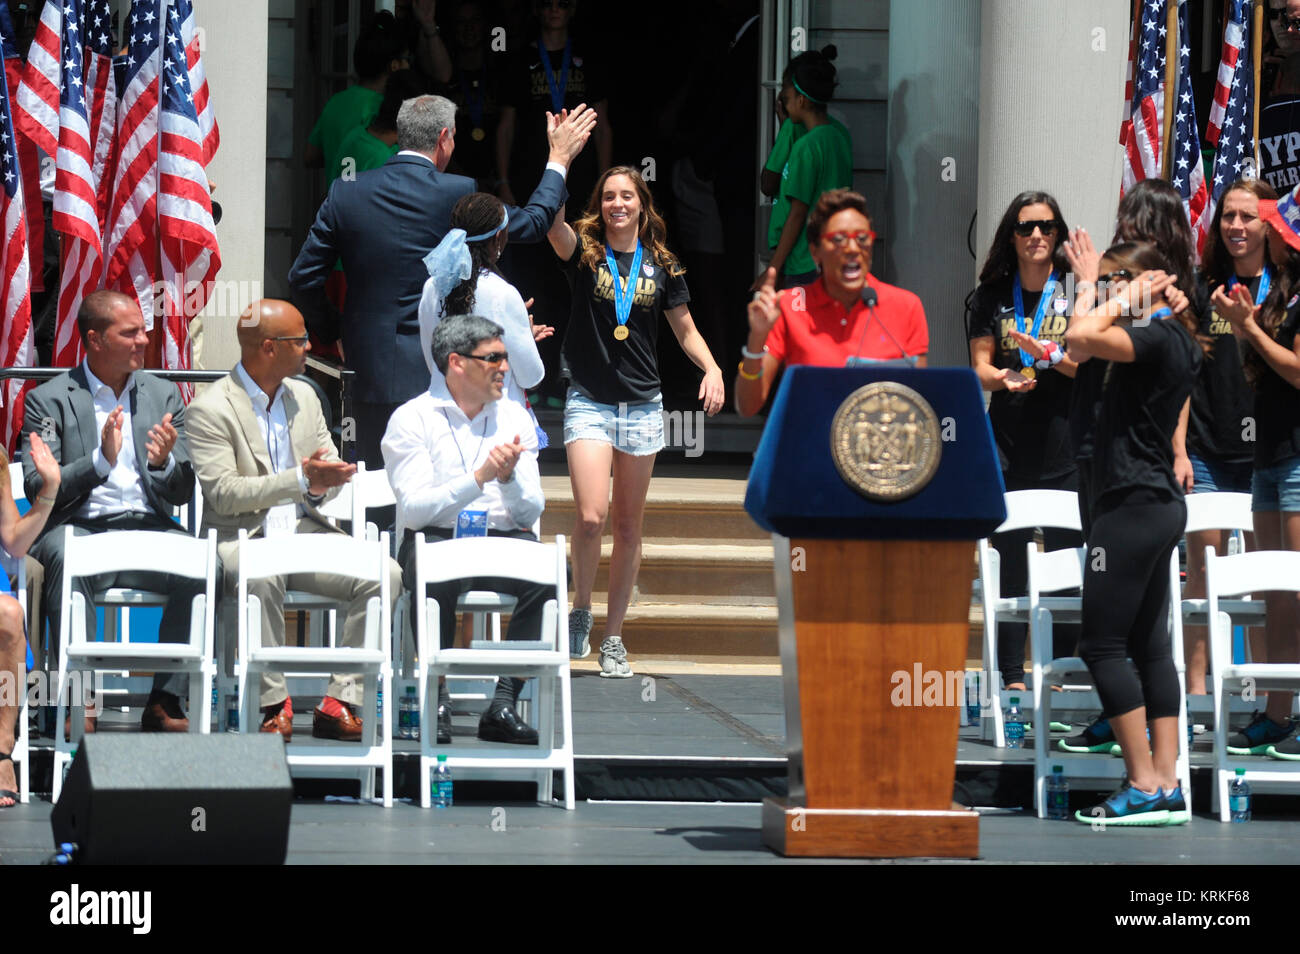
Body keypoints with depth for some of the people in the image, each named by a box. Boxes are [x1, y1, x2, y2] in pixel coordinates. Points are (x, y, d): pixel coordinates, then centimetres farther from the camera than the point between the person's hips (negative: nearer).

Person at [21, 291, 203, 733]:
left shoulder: (164, 395, 16)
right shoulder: (48, 399, 5)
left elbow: (182, 494, 12)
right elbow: (37, 488, -6)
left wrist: (165, 462, -11)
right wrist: (101, 460, -19)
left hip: (147, 529, 3)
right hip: (79, 527, -3)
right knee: (63, 555, -38)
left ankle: (166, 702, -22)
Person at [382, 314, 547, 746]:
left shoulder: (513, 418, 13)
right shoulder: (412, 419, 1)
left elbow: (530, 513, 8)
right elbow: (413, 509, -12)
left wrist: (509, 477, -13)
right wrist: (478, 478, -20)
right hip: (436, 541, -3)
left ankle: (503, 703, -27)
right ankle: (438, 699, -26)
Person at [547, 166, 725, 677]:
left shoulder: (661, 265, 7)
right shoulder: (584, 252, -1)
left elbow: (686, 329, 13)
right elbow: (552, 220, -21)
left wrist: (712, 368, -5)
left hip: (642, 404, 3)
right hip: (589, 401, -3)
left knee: (628, 526, 7)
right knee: (591, 516, -17)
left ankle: (613, 636, 17)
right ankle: (580, 610, 7)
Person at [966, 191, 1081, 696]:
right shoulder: (992, 297, 9)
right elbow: (980, 365, 6)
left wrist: (1049, 354, -19)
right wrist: (1003, 379, -16)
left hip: (1066, 447, -1)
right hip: (1008, 445, 1)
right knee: (1010, 565, 0)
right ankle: (1011, 675, 4)